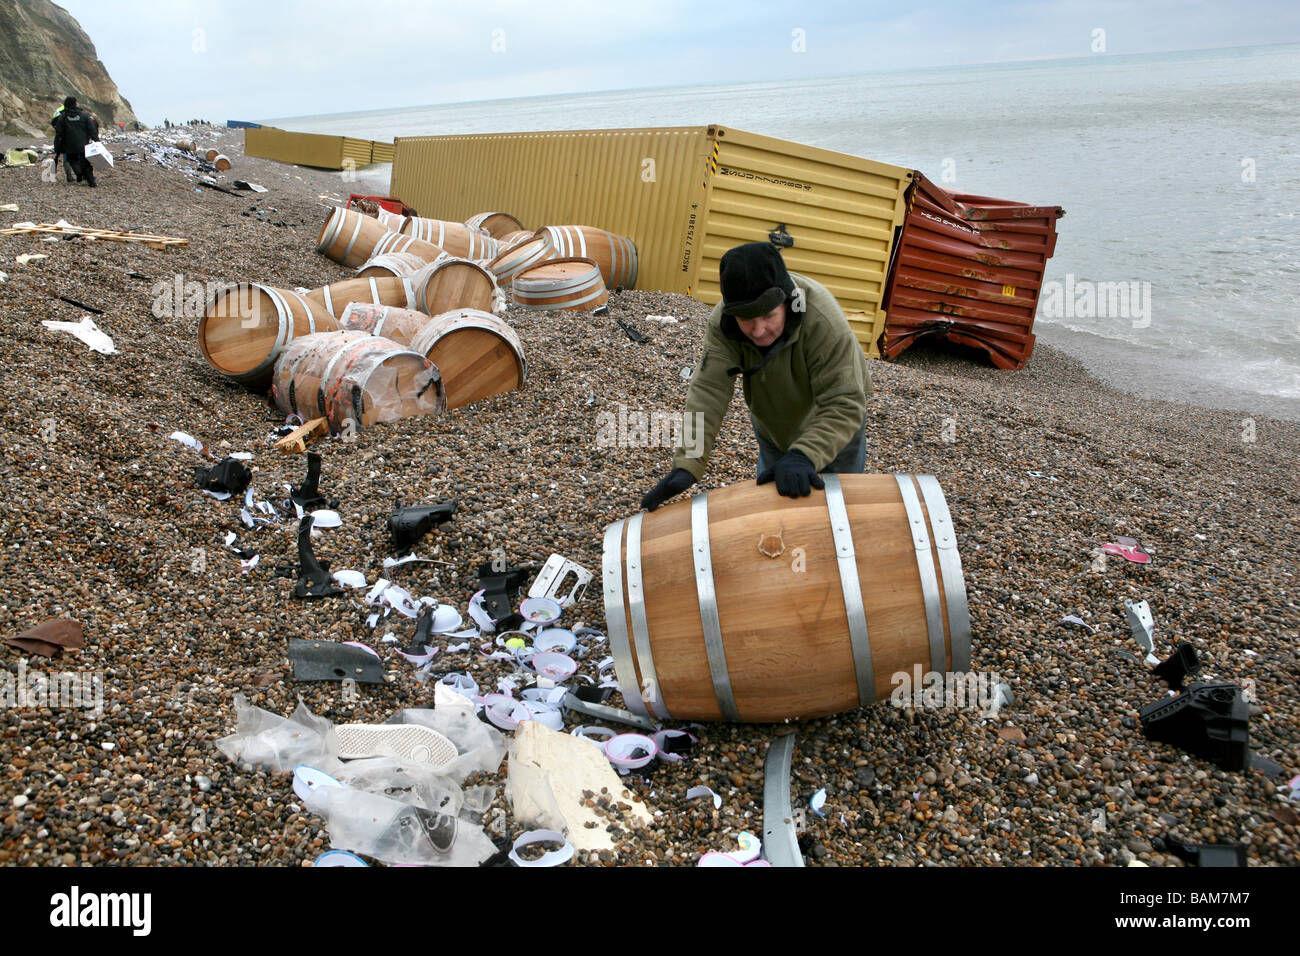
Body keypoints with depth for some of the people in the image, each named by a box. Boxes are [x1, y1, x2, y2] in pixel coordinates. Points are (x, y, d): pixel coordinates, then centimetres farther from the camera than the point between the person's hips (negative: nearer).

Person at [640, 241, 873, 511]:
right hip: (771, 424, 3)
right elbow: (708, 392, -35)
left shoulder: (825, 322, -41)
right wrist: (686, 466, -46)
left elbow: (844, 406, -42)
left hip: (833, 427, -3)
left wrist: (803, 456, -59)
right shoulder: (722, 322, -31)